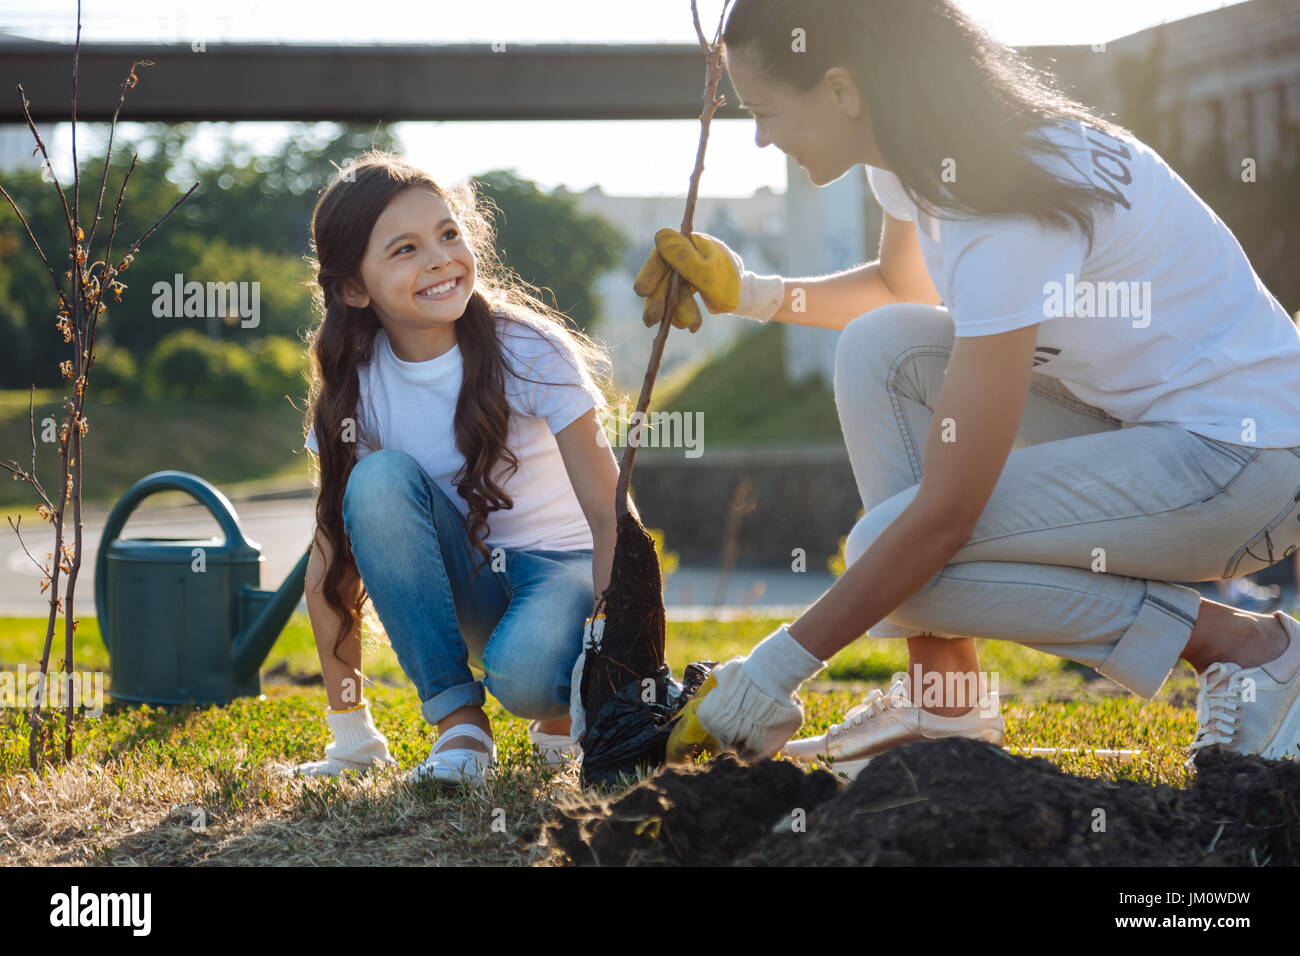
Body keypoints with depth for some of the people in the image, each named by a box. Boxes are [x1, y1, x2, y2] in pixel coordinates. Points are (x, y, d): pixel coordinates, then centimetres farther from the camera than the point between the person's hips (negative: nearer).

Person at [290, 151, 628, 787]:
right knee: (380, 478, -27)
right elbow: (333, 555, -7)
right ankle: (459, 721, -18)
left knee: (523, 671, -37)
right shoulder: (355, 384, -9)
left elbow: (611, 513, -20)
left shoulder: (529, 351, -18)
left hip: (558, 564, -3)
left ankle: (561, 706, 2)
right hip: (458, 583, 3)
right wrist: (348, 730, -9)